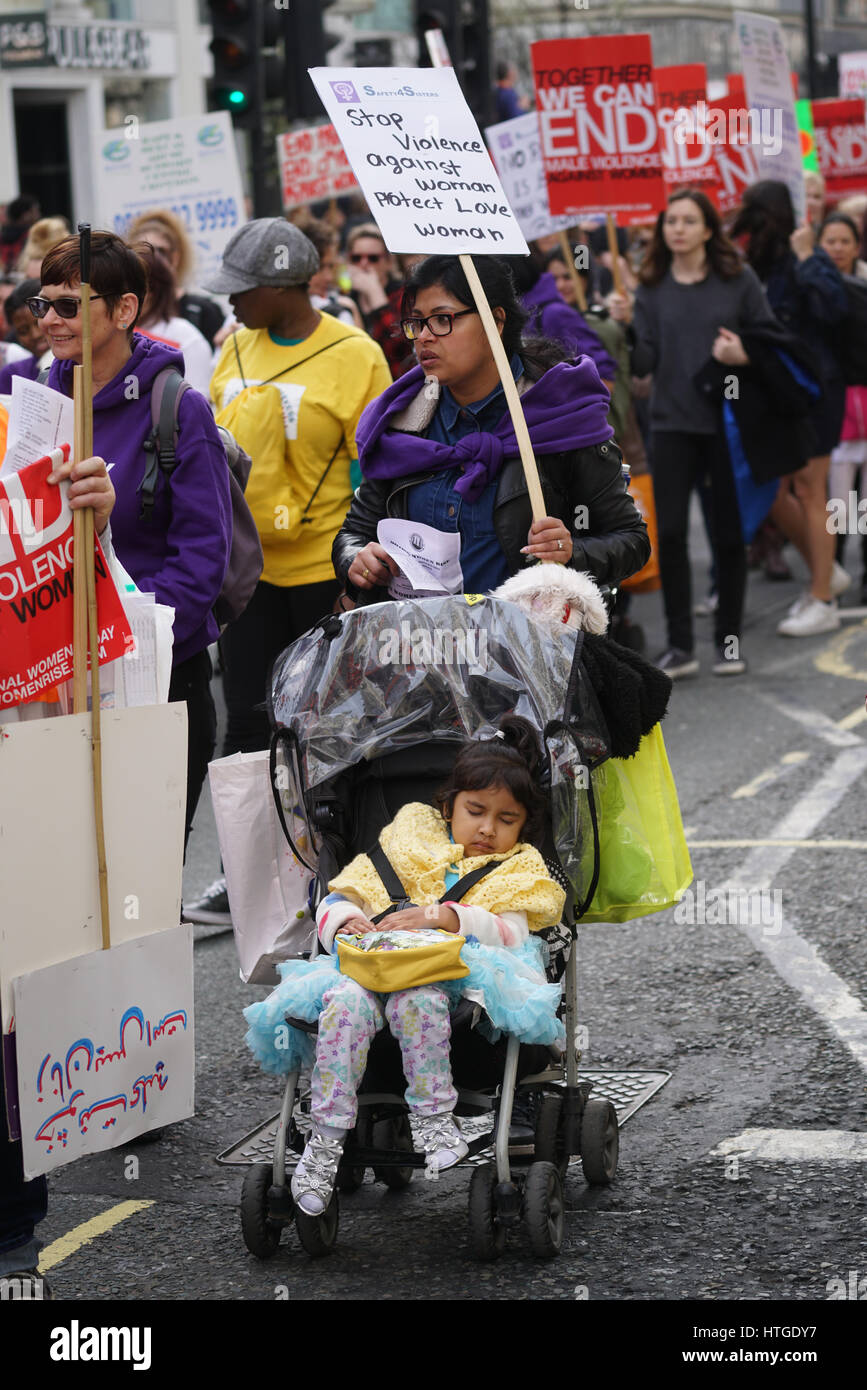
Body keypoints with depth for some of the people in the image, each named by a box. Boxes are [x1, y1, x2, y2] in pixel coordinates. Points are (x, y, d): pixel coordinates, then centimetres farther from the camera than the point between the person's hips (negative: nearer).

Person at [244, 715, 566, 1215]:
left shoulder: (517, 869, 22)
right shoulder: (411, 840, 28)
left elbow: (510, 932, 1)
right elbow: (338, 898, 22)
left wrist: (442, 916, -14)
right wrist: (344, 921, -3)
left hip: (453, 974, -2)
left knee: (416, 999, -40)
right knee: (347, 1001, -34)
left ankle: (432, 1116, -31)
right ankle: (327, 1137, -33)